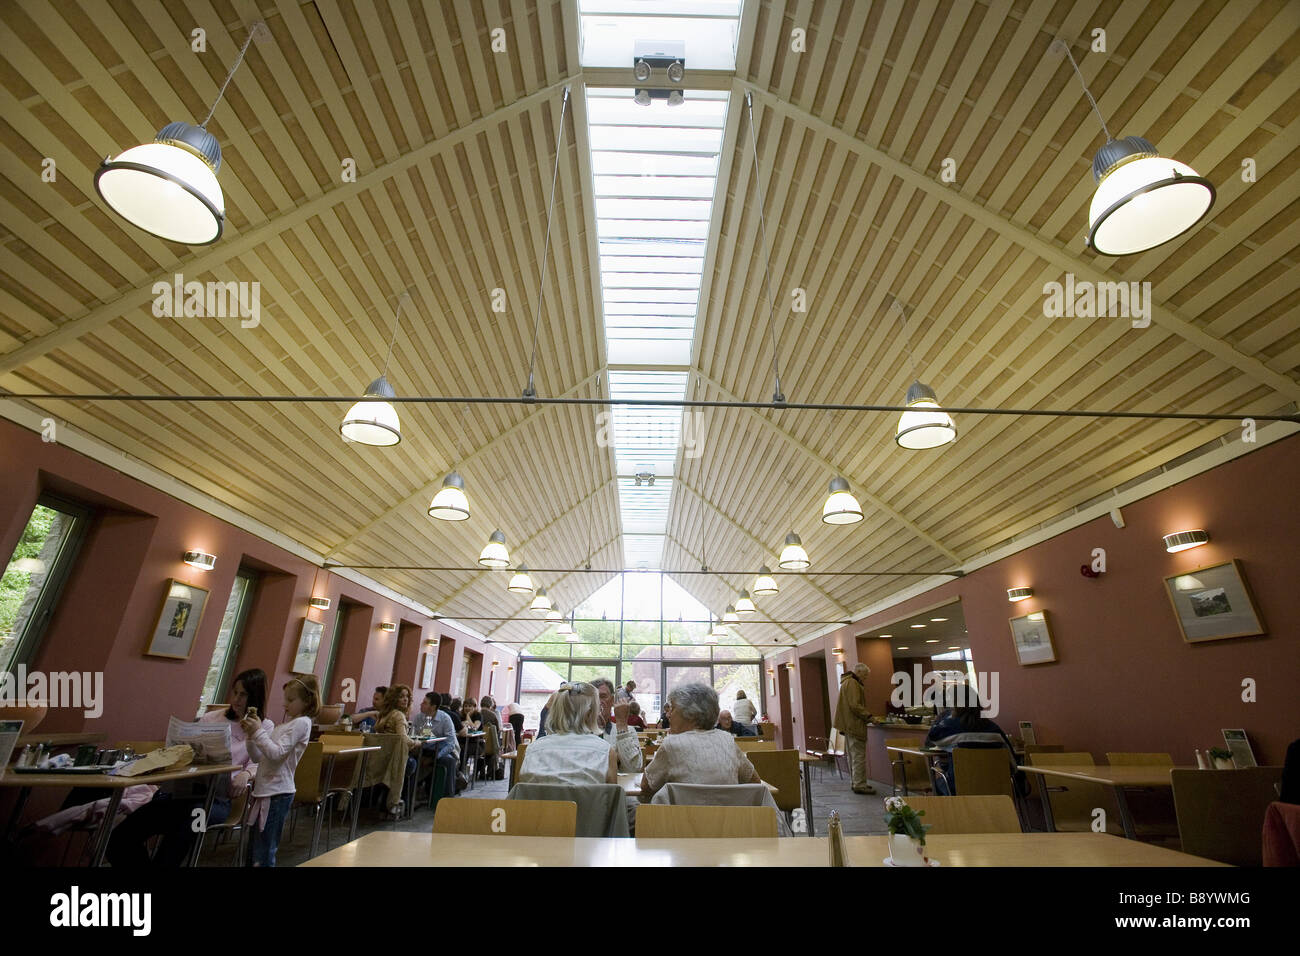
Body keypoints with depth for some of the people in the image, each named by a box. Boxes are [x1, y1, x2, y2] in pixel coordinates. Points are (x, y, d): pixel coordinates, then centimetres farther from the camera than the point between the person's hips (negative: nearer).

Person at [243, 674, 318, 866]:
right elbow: (258, 756, 13)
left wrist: (259, 731, -17)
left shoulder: (301, 723, -12)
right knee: (255, 850, 16)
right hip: (264, 789, 9)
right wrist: (251, 734, 1)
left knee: (263, 854, -3)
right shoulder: (283, 724, 14)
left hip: (278, 793, -9)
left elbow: (277, 753, -20)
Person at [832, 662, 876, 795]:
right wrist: (868, 716, -16)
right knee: (859, 755, -6)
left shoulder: (847, 682, 20)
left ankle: (857, 782, 23)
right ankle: (859, 785, -3)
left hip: (849, 724, 11)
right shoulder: (852, 683, -15)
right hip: (854, 724, -11)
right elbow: (855, 705, -22)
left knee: (853, 755, 15)